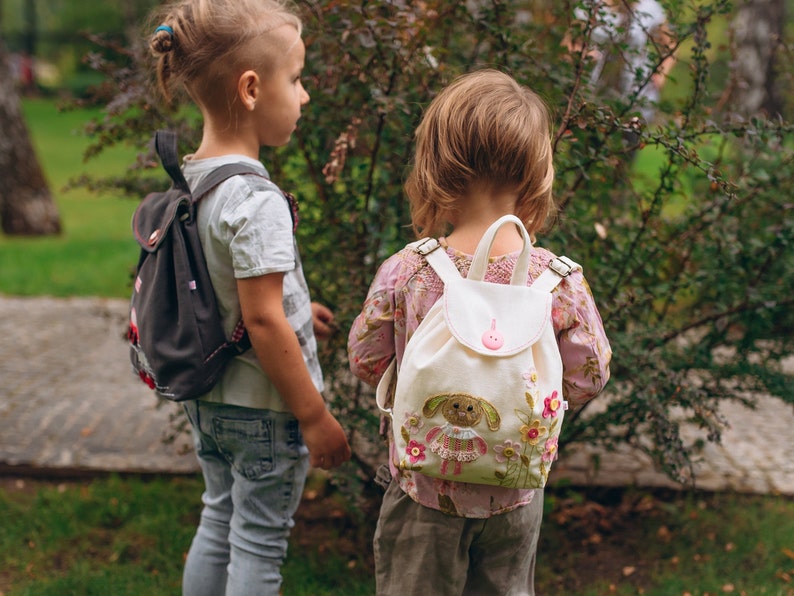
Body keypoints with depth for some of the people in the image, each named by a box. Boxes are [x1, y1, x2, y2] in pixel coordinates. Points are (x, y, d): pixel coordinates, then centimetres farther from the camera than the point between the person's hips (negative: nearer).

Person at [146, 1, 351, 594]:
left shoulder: (187, 181, 1)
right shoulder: (257, 200, -25)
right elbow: (263, 322, -25)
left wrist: (290, 307, 25)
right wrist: (315, 417, -16)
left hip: (206, 397, 8)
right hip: (262, 408, -8)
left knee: (219, 522, 23)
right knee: (259, 546, 8)